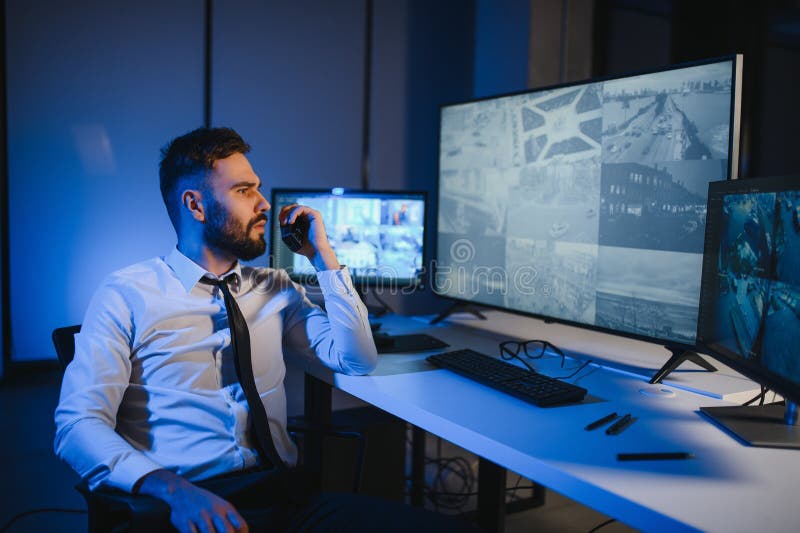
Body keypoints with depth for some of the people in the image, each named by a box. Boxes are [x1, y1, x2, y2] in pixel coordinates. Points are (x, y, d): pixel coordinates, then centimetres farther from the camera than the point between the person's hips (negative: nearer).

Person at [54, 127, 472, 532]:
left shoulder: (275, 288, 16)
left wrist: (321, 255, 7)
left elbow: (357, 360, 11)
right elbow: (79, 424, -7)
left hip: (284, 493, 4)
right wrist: (175, 490, -24)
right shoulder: (127, 295, 1)